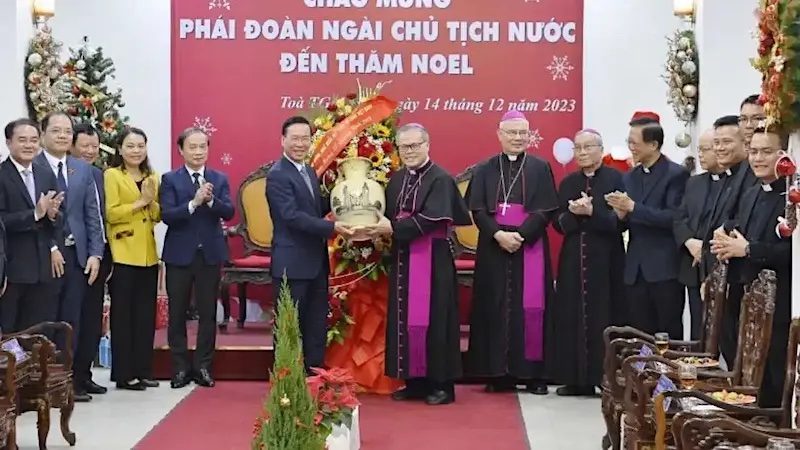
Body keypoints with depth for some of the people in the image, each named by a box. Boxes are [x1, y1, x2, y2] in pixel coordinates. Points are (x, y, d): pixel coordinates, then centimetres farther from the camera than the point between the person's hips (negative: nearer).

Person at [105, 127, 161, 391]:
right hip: (123, 254, -6)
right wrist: (140, 202, -15)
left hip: (148, 254, 6)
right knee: (123, 313, -1)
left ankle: (143, 369, 14)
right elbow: (111, 213, -13)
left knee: (146, 314, 8)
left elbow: (158, 216, 10)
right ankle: (124, 373, 3)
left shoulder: (152, 177, 15)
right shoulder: (112, 175, -3)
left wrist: (152, 202, -9)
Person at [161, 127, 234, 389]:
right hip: (180, 254, -1)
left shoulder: (220, 179, 6)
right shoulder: (170, 179, -1)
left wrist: (211, 200, -25)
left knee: (208, 313, 5)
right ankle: (181, 367, 13)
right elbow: (167, 216, -12)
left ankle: (203, 366, 14)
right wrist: (194, 203, -25)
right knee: (177, 314, 4)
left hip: (210, 253, 2)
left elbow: (229, 212, -6)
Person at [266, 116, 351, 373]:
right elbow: (292, 216, -22)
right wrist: (332, 227, -25)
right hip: (292, 264, -9)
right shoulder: (278, 175, -13)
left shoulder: (310, 172, 15)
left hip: (316, 262, 9)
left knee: (317, 328, 13)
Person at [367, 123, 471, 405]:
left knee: (431, 319, -4)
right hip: (403, 260, 7)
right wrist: (379, 228, -8)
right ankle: (414, 381, 16)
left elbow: (432, 219, -20)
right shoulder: (396, 180, 13)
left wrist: (393, 228, -19)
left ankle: (441, 384, 4)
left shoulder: (440, 179, -10)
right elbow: (389, 216, 14)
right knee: (405, 320, 8)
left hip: (432, 261, -7)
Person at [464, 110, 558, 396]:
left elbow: (546, 211, -3)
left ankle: (532, 372, 2)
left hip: (529, 247, -1)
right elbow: (477, 210, 1)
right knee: (496, 308, 1)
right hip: (494, 248, 1)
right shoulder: (485, 170, 8)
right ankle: (500, 373, 6)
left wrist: (521, 235, -16)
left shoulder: (540, 169, 4)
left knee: (530, 308, -3)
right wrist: (498, 235, -15)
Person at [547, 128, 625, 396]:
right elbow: (558, 224, 7)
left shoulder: (616, 179, -2)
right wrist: (572, 213, -13)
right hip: (573, 260, 4)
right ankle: (576, 378, 10)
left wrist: (592, 212, -19)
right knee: (571, 317, 4)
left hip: (605, 260, -4)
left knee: (604, 317, -2)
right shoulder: (568, 183, 12)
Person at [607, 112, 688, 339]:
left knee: (669, 336, 0)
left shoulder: (676, 174, -6)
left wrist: (633, 207, -19)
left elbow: (674, 218, -16)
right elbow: (626, 223, 12)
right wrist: (621, 214, -12)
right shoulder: (629, 177, 14)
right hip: (635, 269, 6)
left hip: (665, 269, -6)